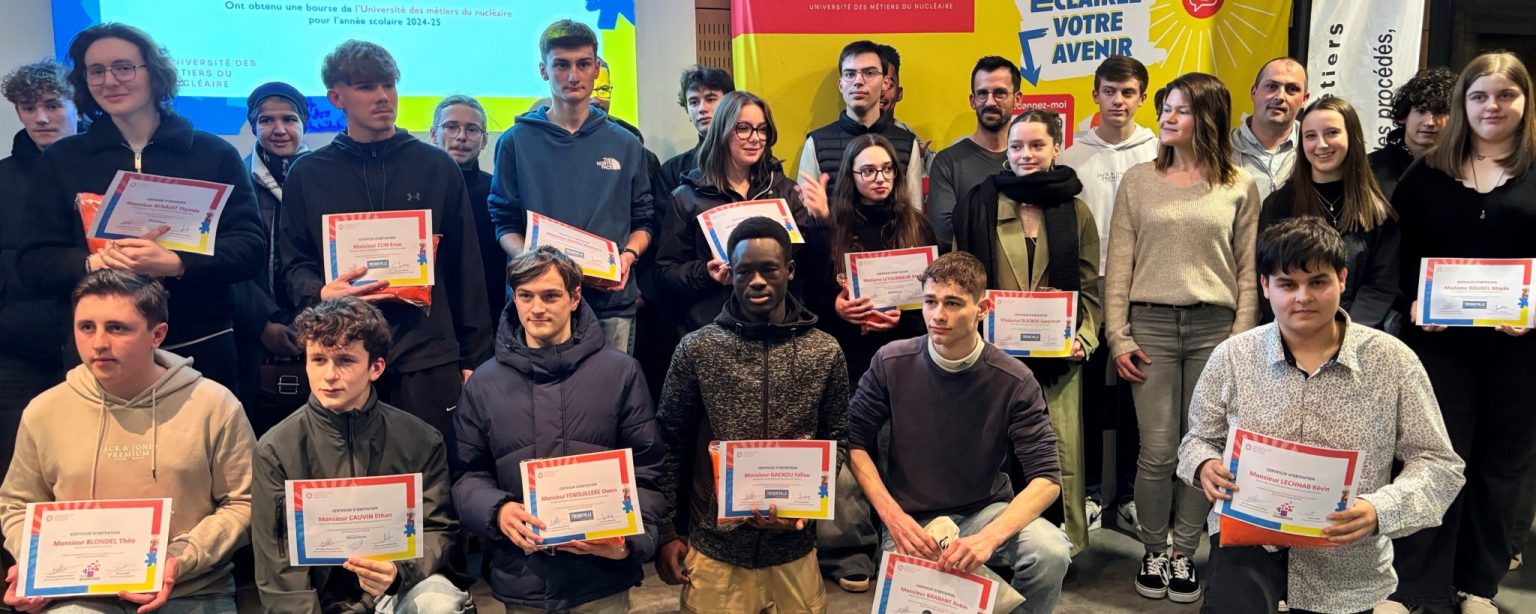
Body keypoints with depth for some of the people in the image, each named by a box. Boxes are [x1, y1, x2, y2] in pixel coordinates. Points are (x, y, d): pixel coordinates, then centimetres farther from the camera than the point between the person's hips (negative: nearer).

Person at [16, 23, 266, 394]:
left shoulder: (215, 154, 4)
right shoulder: (60, 161, 10)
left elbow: (250, 249, -3)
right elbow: (34, 260, 5)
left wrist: (174, 264, -21)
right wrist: (94, 263, -17)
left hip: (201, 348, -1)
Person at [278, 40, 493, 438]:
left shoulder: (437, 167, 8)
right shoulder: (308, 175, 10)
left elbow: (465, 268, 8)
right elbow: (294, 264, 11)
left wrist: (473, 358, 3)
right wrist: (320, 293, -13)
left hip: (428, 355, 0)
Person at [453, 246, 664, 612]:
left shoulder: (620, 371, -1)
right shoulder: (485, 381, 4)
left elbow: (646, 469, -1)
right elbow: (468, 473, 6)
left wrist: (631, 539, -14)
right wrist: (497, 510, -13)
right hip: (520, 579, 2)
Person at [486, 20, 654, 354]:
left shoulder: (625, 144, 10)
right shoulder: (516, 142, 4)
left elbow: (643, 221, 12)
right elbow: (504, 223, 4)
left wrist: (628, 255, -8)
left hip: (612, 300, 2)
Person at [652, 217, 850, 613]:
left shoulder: (825, 352, -2)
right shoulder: (696, 350, -5)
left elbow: (838, 440, 5)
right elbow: (671, 446, 0)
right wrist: (667, 532, -1)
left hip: (793, 548, 1)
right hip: (714, 548, -1)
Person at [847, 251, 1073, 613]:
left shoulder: (1014, 381, -13)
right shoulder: (891, 363, -9)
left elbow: (1046, 479, -14)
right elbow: (856, 442, 0)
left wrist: (988, 537, -31)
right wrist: (892, 516, -14)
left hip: (987, 510, 0)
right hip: (910, 519, 0)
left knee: (1052, 551, -27)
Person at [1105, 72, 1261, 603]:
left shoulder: (1240, 187, 6)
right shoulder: (1138, 180, 6)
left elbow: (1248, 272, 5)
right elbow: (1118, 264, 3)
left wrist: (1241, 339, -3)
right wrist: (1117, 335, -3)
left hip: (1214, 326, 0)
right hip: (1151, 323, 0)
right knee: (1157, 451, 1)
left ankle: (1184, 553, 19)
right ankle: (1153, 552, 17)